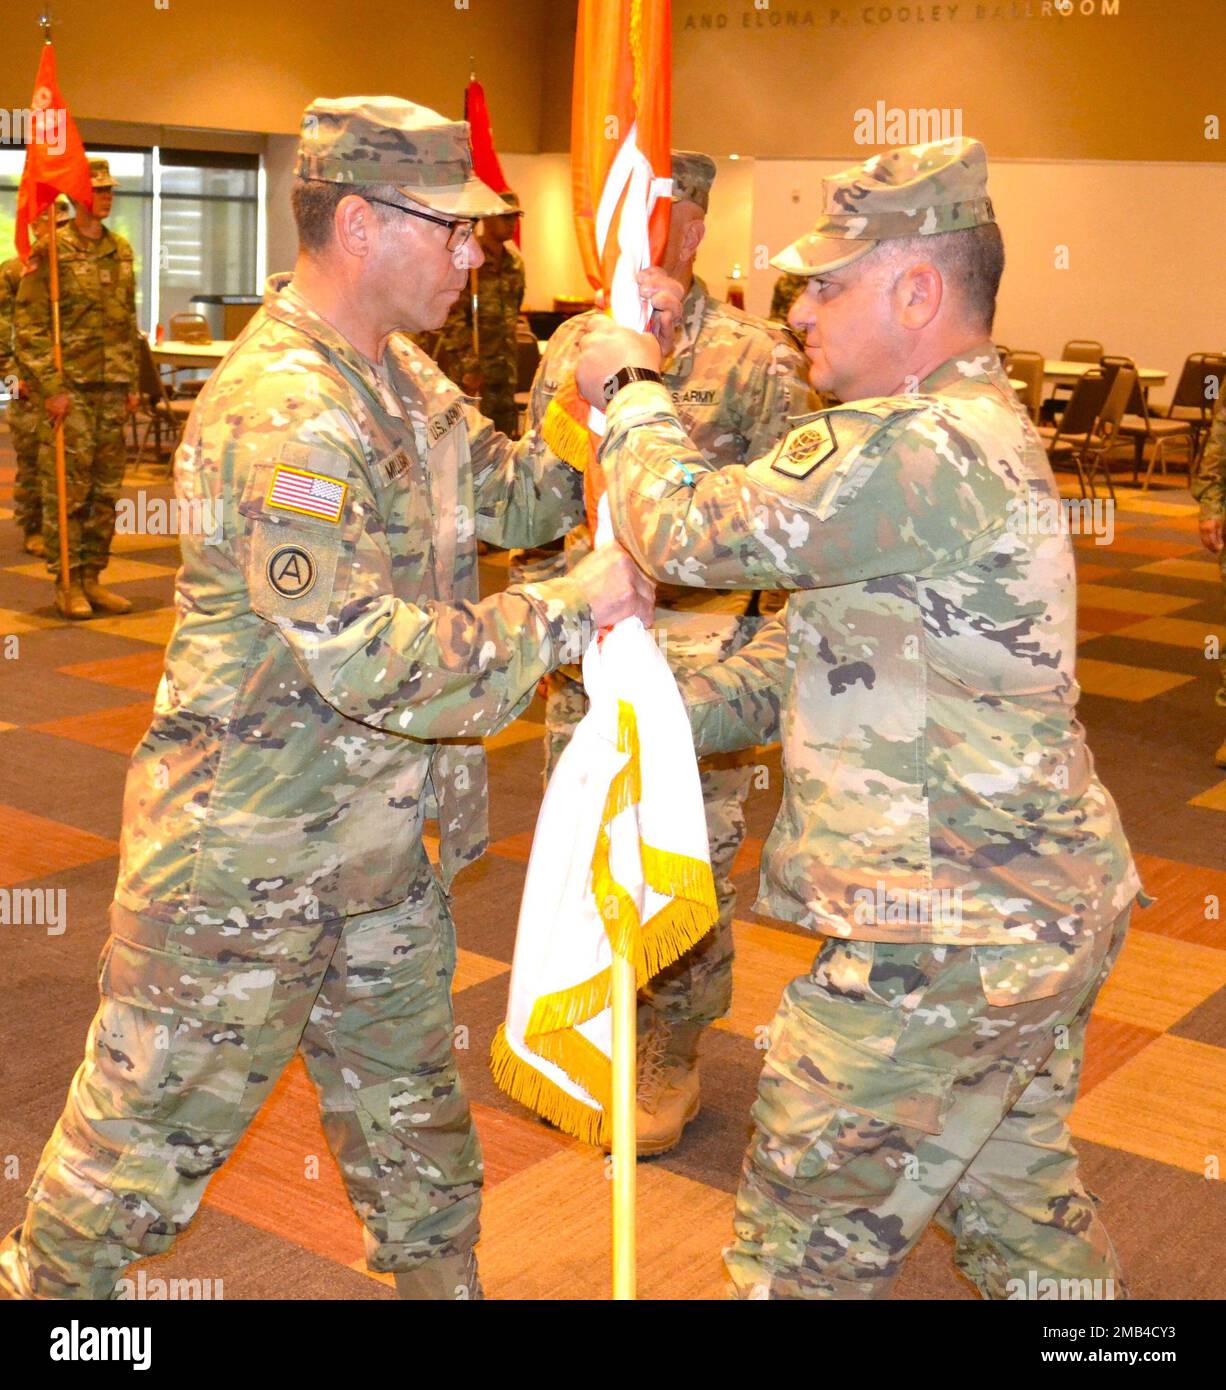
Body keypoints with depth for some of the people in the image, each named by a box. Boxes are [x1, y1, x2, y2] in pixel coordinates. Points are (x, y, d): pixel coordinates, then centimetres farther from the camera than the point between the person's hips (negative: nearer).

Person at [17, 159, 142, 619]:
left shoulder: (120, 251, 13)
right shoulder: (52, 251, -6)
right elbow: (32, 325, -9)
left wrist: (133, 382, 13)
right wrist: (52, 387, -15)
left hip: (112, 388, 6)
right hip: (70, 387, -6)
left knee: (106, 489, 8)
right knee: (67, 489, -3)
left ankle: (92, 579, 17)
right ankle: (67, 584, 5)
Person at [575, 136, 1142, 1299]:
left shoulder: (917, 449, -24)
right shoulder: (982, 430, 12)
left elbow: (693, 529, -21)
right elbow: (816, 640, 14)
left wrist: (632, 392, -3)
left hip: (947, 943, -10)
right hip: (1041, 914, 10)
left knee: (808, 1241, 5)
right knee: (1023, 1206, 25)